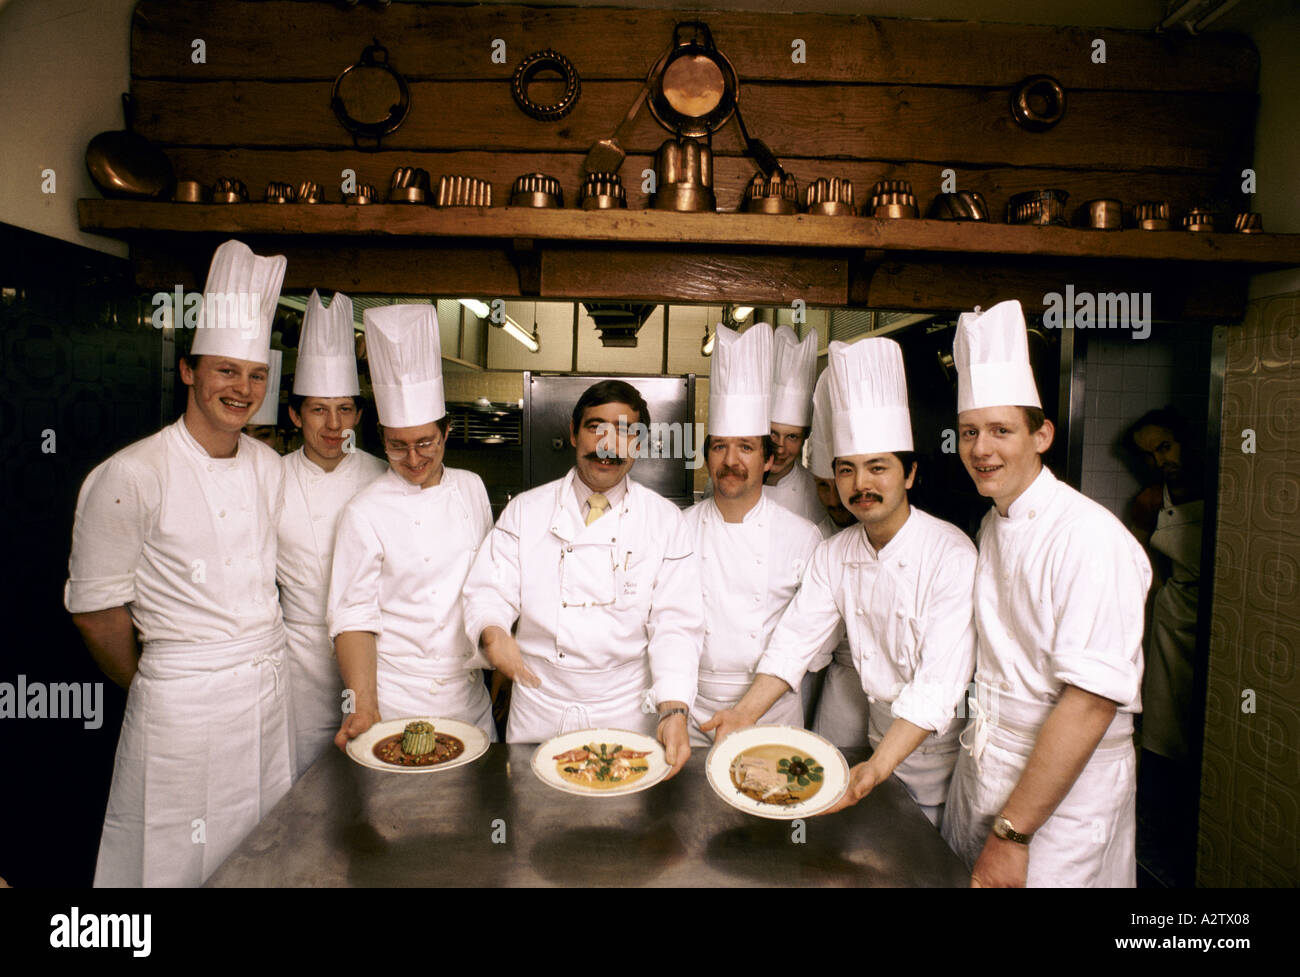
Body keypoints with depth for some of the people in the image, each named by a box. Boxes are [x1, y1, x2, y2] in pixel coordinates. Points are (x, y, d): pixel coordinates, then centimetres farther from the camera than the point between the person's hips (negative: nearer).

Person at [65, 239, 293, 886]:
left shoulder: (268, 468, 6)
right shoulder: (130, 476, -14)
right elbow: (95, 609, -8)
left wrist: (259, 660, 12)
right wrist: (150, 689, 4)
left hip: (269, 683, 6)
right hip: (182, 697, -6)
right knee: (175, 861, 6)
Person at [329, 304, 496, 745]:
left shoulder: (472, 488, 3)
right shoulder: (366, 511, -11)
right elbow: (353, 617, -12)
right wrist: (363, 707, -21)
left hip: (470, 694, 4)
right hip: (396, 699, -4)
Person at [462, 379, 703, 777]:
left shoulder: (665, 520, -3)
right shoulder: (525, 510, -1)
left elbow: (676, 624, -7)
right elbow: (488, 591, -4)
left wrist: (674, 710, -20)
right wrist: (492, 633, -28)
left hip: (628, 711, 0)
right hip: (539, 706, 1)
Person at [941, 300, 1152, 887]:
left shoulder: (1091, 539, -21)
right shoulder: (992, 527, 5)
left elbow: (1092, 701, -25)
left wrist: (1012, 833, -22)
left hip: (1065, 791, -7)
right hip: (983, 770, 7)